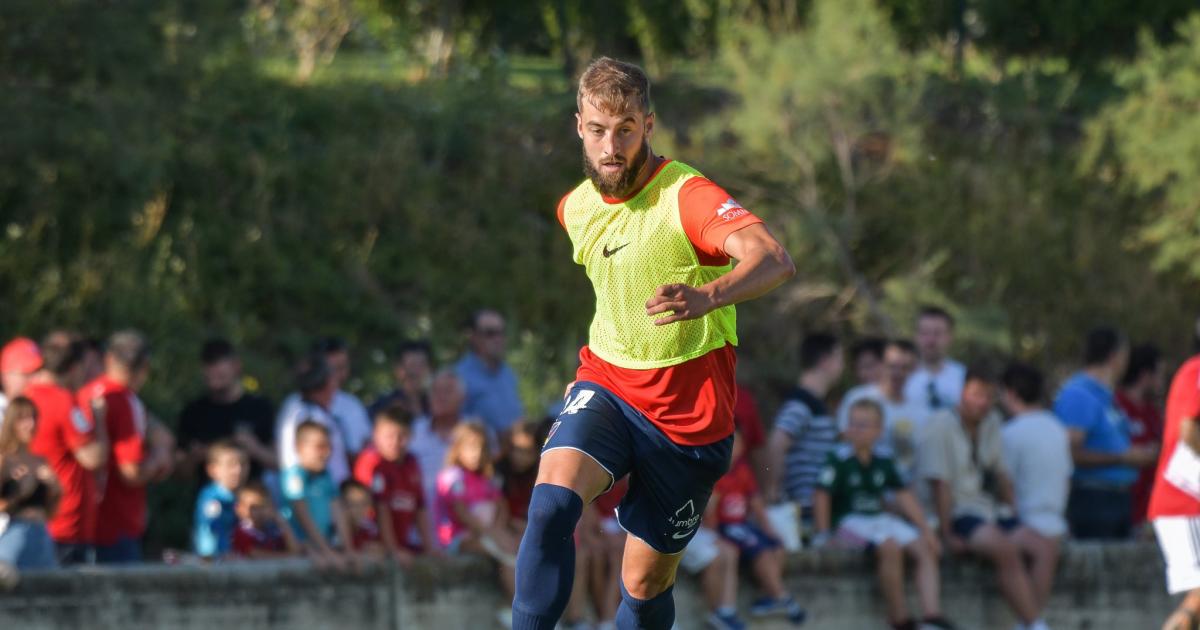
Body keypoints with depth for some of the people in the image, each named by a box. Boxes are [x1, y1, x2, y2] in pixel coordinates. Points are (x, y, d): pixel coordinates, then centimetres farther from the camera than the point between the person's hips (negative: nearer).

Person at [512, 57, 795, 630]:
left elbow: (773, 260, -38)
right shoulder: (575, 208, 4)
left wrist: (704, 297, -57)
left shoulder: (686, 196, -19)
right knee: (552, 501, -28)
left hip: (688, 412, -4)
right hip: (606, 386, 4)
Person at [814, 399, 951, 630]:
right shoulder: (839, 459, -8)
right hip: (850, 522, -6)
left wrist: (925, 531, 8)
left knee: (926, 549, -14)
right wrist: (824, 535, -14)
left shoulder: (883, 461, 9)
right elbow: (821, 496, -10)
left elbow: (904, 496, 12)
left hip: (881, 518, 6)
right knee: (890, 546, -33)